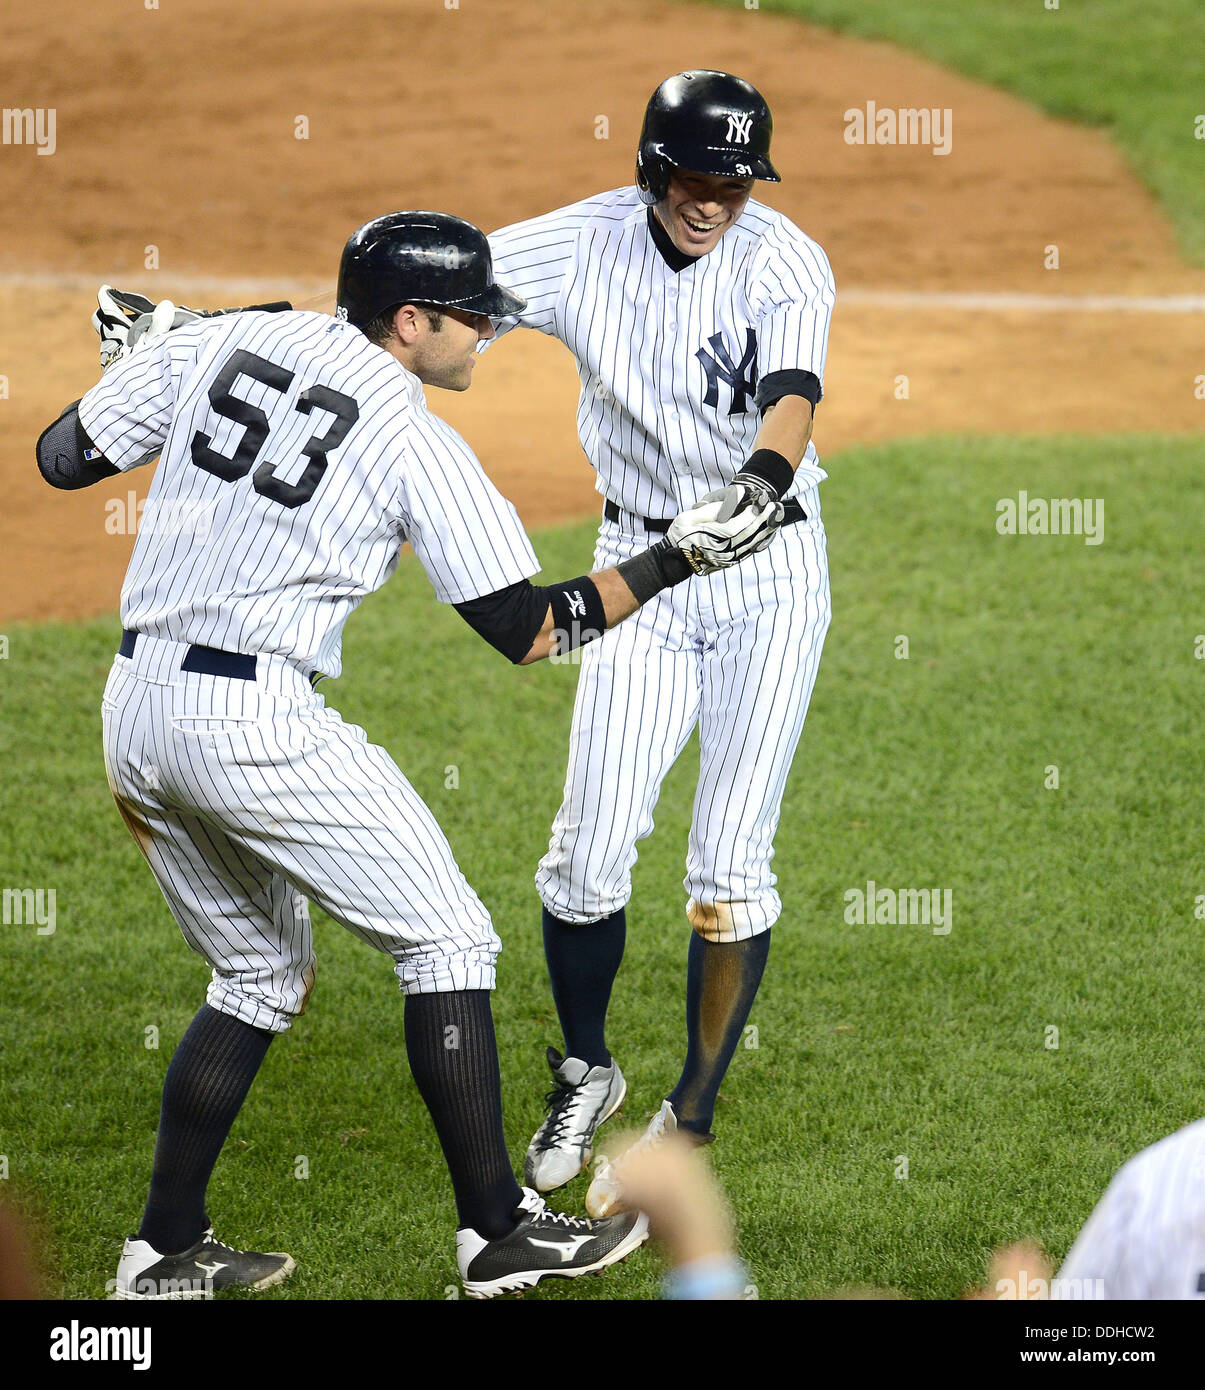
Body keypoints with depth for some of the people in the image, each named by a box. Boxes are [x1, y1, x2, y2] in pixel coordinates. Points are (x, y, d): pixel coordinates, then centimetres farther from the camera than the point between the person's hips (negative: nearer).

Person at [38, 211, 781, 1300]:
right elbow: (526, 629, -5)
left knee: (262, 975, 22)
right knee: (447, 943, 6)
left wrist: (134, 354, 30)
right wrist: (680, 559, 1)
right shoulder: (420, 445, -7)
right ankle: (499, 1232, 5)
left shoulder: (224, 341, 8)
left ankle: (167, 1252, 21)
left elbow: (63, 459, 13)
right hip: (257, 723, -7)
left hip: (134, 718, 7)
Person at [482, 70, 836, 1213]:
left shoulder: (785, 263, -14)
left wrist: (766, 471, -54)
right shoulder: (583, 248, -8)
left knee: (729, 863, -4)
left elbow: (794, 393, -30)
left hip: (771, 572, -2)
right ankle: (585, 1073, 23)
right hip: (642, 566, 2)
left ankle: (688, 1123, 7)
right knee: (589, 851, -2)